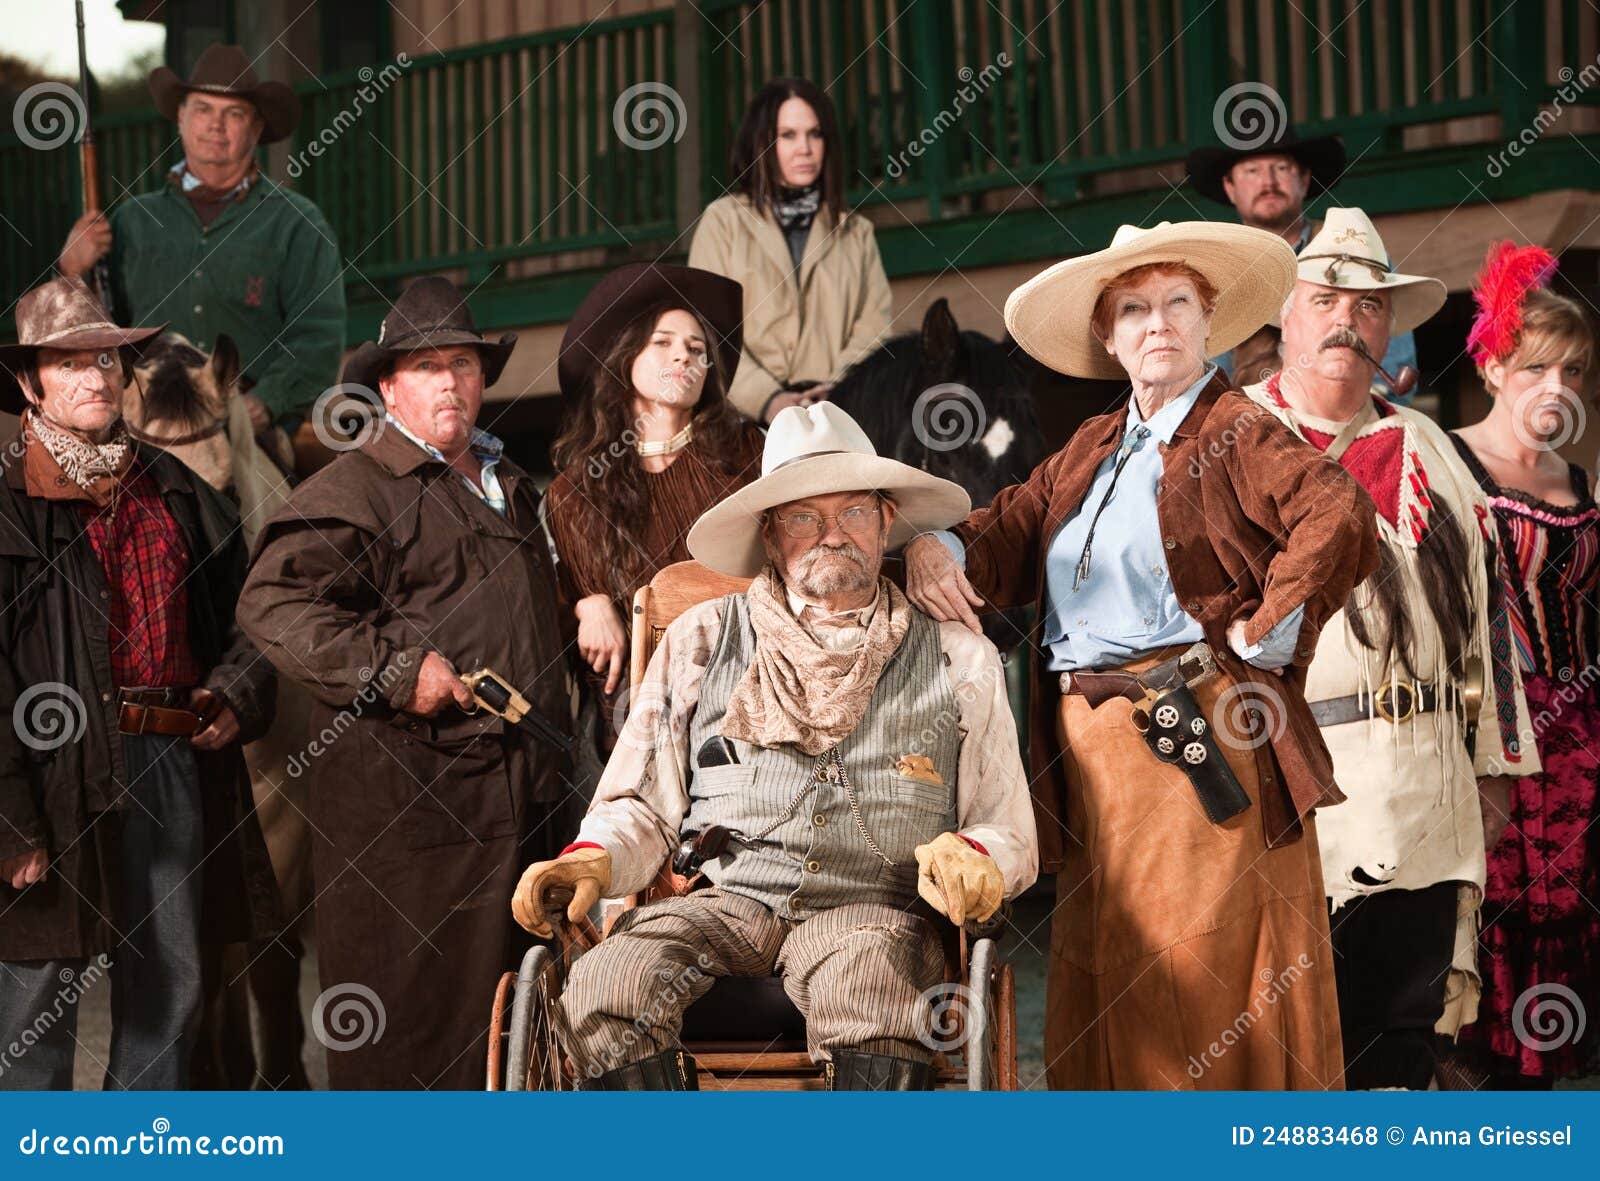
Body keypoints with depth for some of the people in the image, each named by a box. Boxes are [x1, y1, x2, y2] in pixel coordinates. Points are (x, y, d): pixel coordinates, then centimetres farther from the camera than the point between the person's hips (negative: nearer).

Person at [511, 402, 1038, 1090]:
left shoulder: (958, 661, 16)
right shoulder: (701, 640, 17)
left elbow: (1010, 834, 16)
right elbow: (641, 806, 18)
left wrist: (974, 855, -8)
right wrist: (593, 857, -5)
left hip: (872, 910, -1)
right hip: (727, 897, 2)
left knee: (863, 989, -39)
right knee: (605, 990, -31)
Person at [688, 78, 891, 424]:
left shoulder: (856, 231, 23)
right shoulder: (723, 220, 15)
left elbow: (875, 325, 10)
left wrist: (842, 386, -10)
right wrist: (766, 399, -13)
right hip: (749, 416, -2)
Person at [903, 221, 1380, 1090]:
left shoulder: (1235, 433, -3)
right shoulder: (1090, 450, 20)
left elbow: (1340, 520, -19)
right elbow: (1009, 533, 14)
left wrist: (1261, 639, -15)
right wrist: (938, 547, -7)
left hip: (1195, 743, -7)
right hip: (1086, 749, 7)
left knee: (1207, 978, -6)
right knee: (1104, 989, 8)